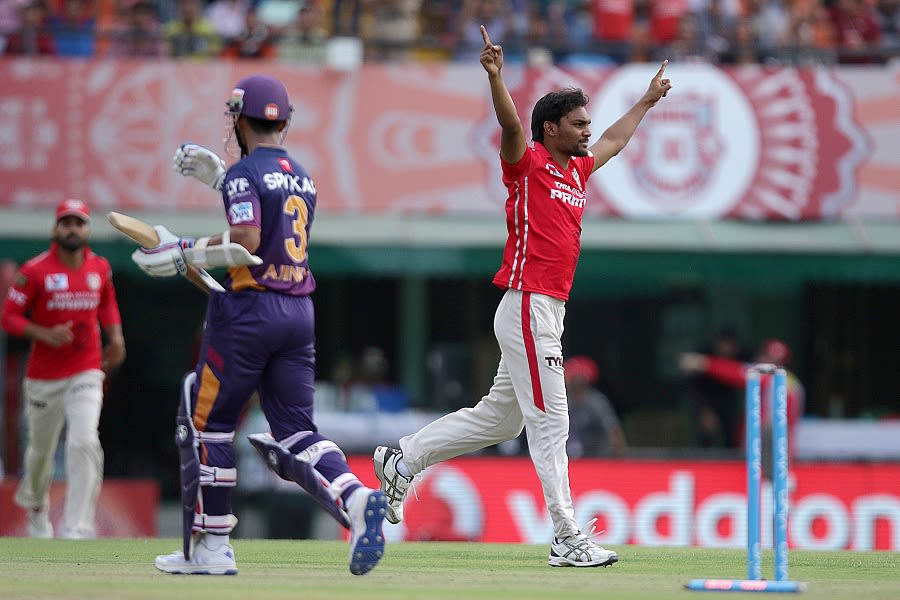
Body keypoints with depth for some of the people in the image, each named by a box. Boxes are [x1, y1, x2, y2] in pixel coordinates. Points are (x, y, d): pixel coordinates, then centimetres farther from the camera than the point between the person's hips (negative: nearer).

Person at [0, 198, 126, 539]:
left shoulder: (100, 268, 3)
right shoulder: (35, 271, -9)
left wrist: (115, 337, 6)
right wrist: (44, 334, -23)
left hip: (86, 373, 1)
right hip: (43, 377, -1)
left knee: (84, 444, -18)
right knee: (42, 449, 11)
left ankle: (77, 530, -19)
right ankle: (36, 505, 44)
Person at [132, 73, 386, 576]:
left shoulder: (244, 174, -9)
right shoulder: (302, 178, 14)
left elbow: (247, 244, -21)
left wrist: (188, 254, -10)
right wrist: (220, 177, 30)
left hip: (248, 309, -7)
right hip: (300, 313, 7)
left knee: (208, 423, 6)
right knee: (296, 431, 5)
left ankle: (212, 547, 6)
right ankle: (356, 499, -23)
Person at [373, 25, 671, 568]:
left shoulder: (577, 171, 18)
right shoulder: (528, 164, -6)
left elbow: (614, 141, 37)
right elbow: (510, 124, -25)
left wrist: (646, 102, 49)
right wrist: (495, 76, -42)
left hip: (550, 314, 9)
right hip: (528, 307, -9)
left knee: (501, 418, 16)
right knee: (550, 423, -8)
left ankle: (402, 461, 26)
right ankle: (569, 539, -8)